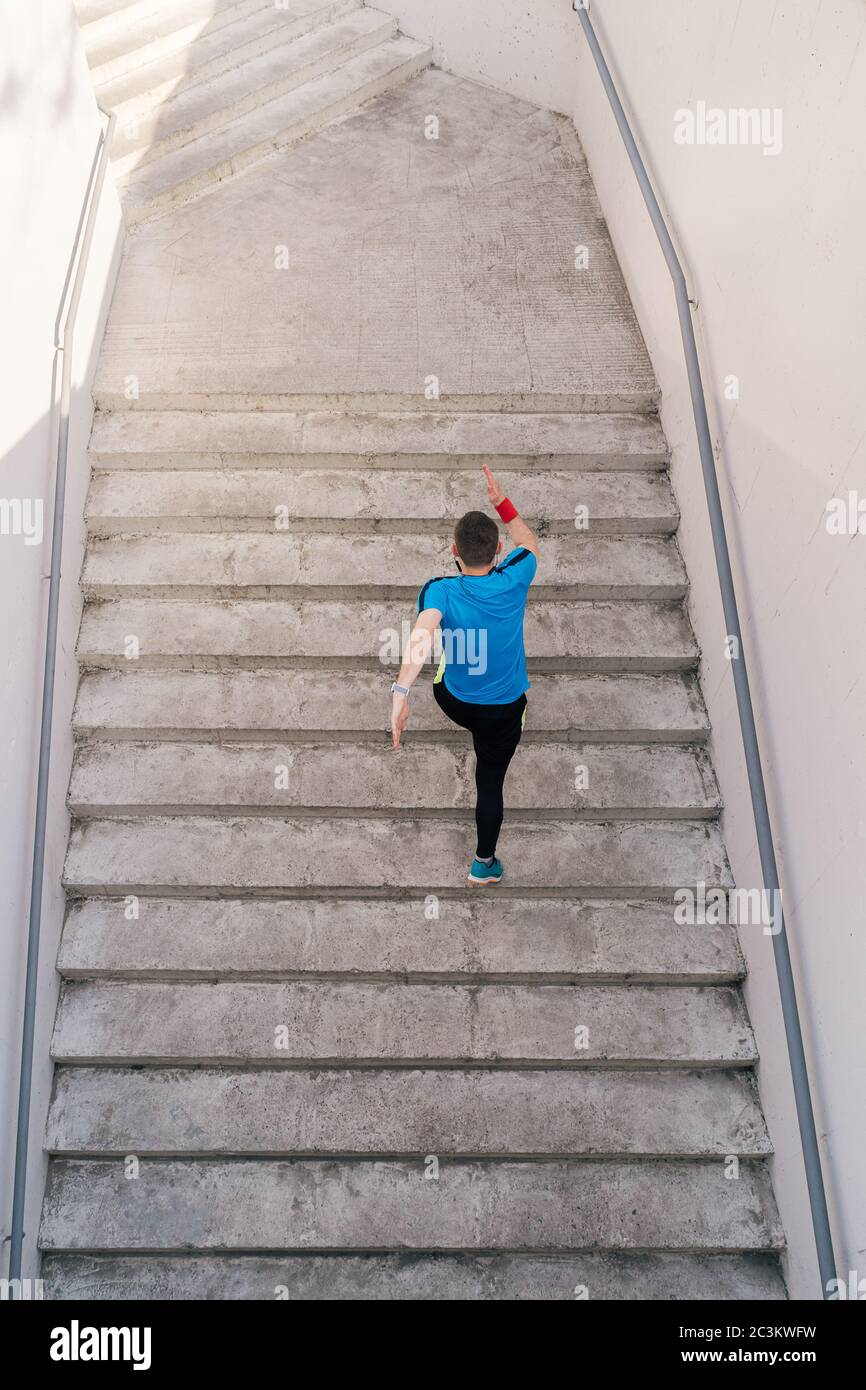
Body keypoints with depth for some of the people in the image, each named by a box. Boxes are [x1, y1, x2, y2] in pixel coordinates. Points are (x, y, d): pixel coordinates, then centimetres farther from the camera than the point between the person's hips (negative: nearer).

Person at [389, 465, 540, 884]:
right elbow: (529, 543, 1)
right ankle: (484, 863, 31)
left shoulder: (440, 591, -28)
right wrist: (501, 502, 2)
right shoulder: (514, 581, -22)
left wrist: (401, 691, -57)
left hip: (454, 703, 0)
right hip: (505, 710, 0)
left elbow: (422, 634, -48)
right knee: (490, 783, 18)